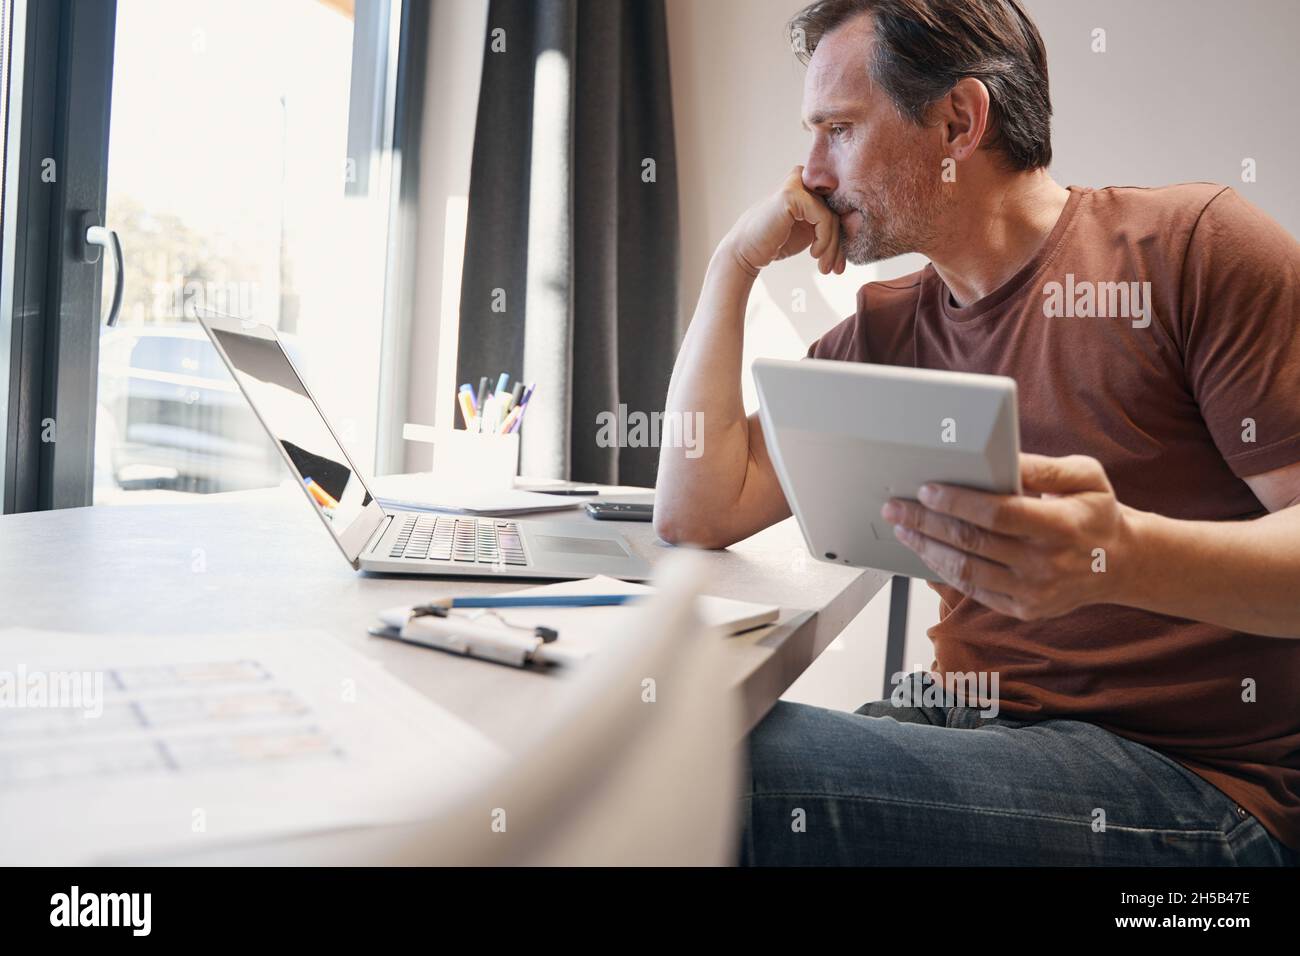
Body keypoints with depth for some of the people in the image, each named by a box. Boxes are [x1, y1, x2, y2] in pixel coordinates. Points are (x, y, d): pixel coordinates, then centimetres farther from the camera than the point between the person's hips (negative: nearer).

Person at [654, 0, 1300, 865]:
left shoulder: (1193, 244, -5)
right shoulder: (885, 330, 10)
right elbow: (695, 516, 3)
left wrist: (1122, 556, -33)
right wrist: (737, 260, 2)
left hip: (1192, 772, -4)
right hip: (968, 722, 5)